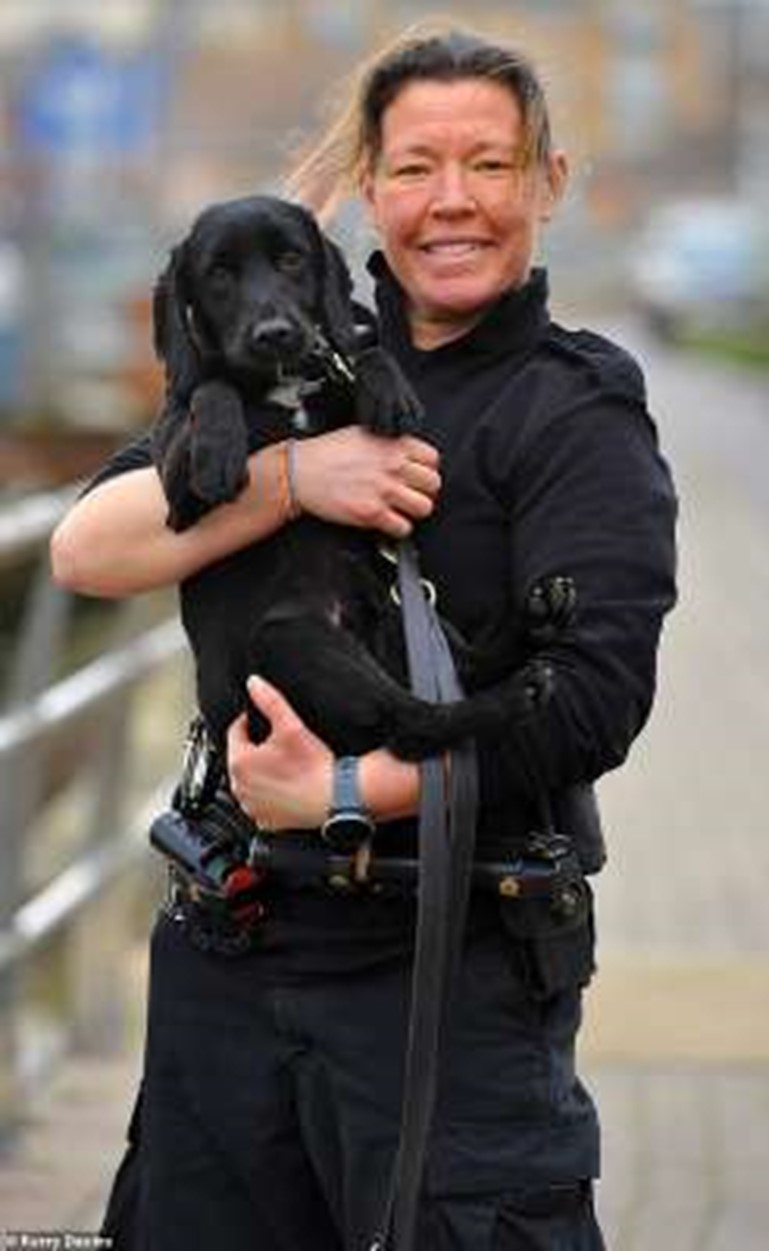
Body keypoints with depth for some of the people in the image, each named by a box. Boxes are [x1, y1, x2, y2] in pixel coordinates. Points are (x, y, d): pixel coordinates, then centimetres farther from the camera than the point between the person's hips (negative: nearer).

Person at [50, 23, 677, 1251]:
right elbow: (84, 550, 1)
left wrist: (354, 792, -21)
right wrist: (288, 478, -14)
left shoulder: (577, 412, -2)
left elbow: (590, 697, -15)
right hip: (231, 947, 5)